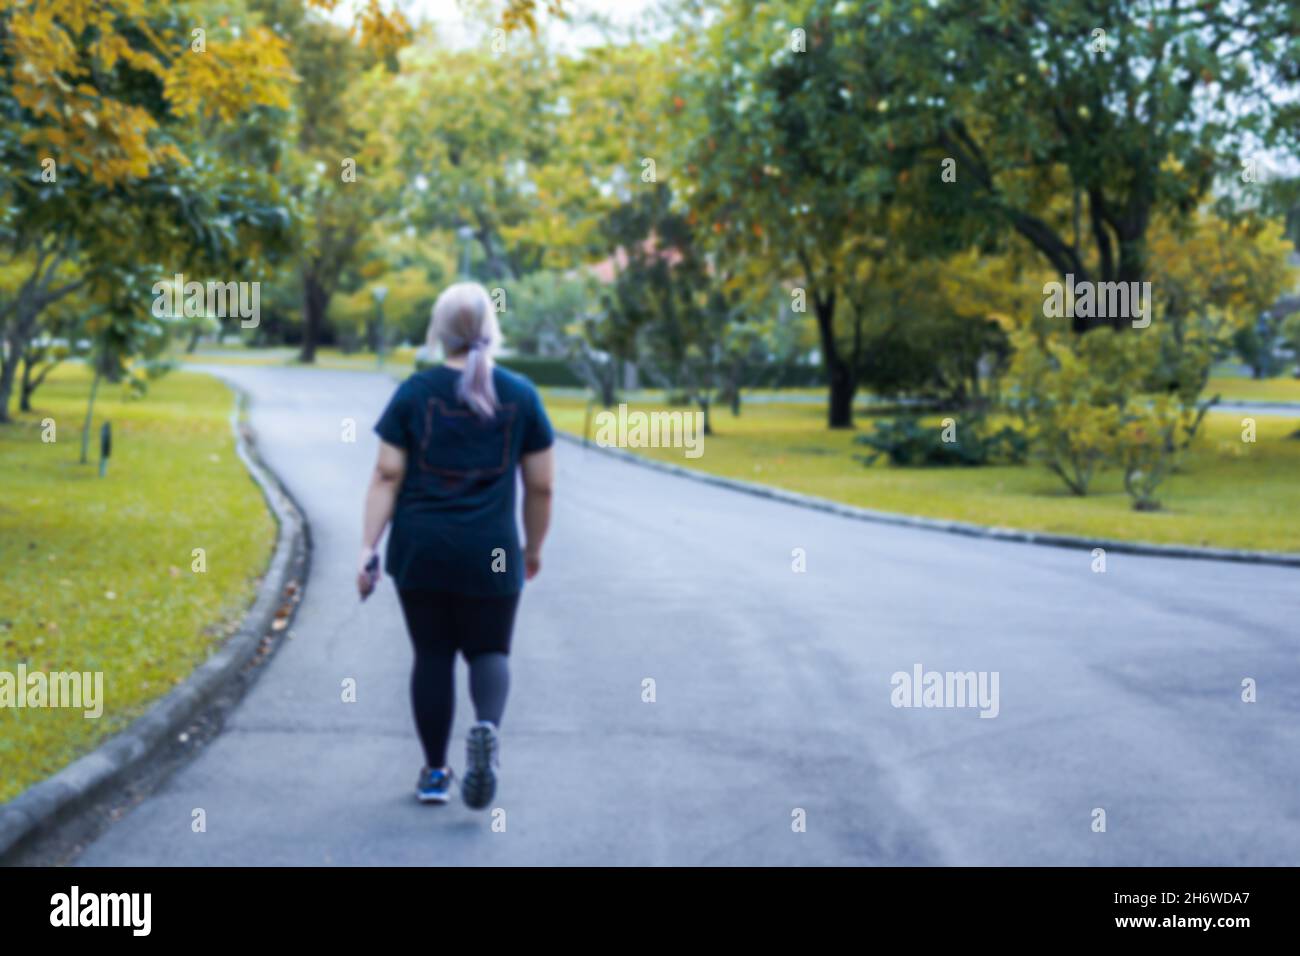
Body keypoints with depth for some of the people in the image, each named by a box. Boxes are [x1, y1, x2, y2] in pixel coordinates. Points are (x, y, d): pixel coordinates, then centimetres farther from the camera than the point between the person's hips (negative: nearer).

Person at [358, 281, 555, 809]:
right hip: (490, 553, 0)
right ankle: (487, 727, -16)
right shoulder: (521, 395, 0)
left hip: (420, 551, 0)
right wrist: (533, 548, 15)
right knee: (488, 652, 14)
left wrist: (368, 547, -3)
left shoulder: (415, 392, -2)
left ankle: (435, 772, 15)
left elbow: (386, 476, -6)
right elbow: (541, 485, 2)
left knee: (432, 655, 12)